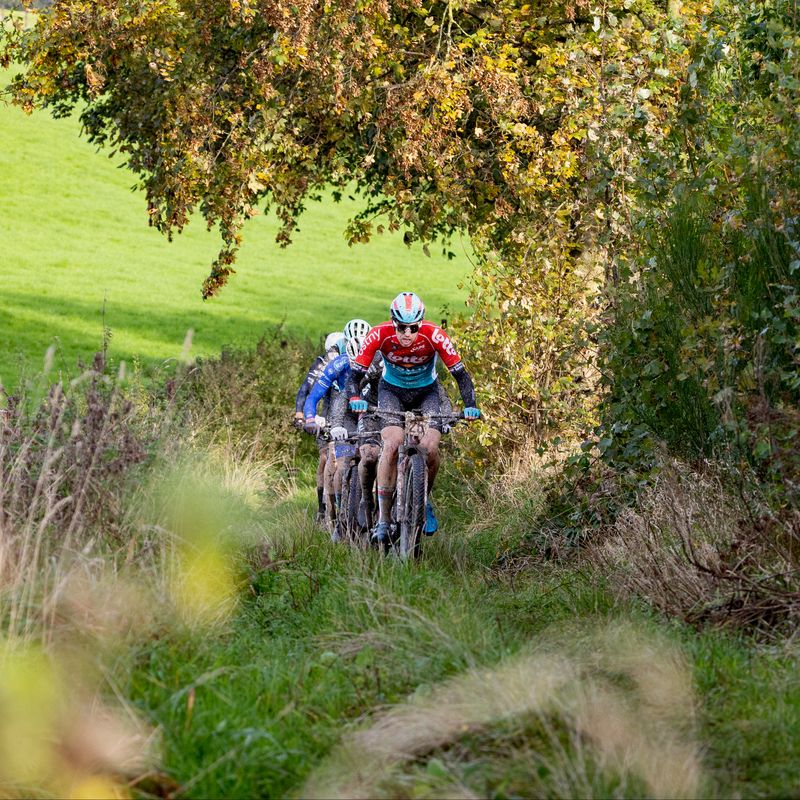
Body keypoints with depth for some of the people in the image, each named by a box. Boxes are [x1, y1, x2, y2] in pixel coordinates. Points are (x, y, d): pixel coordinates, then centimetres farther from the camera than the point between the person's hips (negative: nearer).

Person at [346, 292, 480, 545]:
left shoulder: (434, 335, -29)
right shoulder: (379, 335, -28)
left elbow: (460, 373, -24)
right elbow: (355, 373, -25)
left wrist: (470, 406, -37)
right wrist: (355, 399, -44)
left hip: (426, 391, 0)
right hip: (392, 390, 0)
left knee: (430, 447, -22)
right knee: (392, 444, -25)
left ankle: (424, 500, 9)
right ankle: (383, 519, -21)